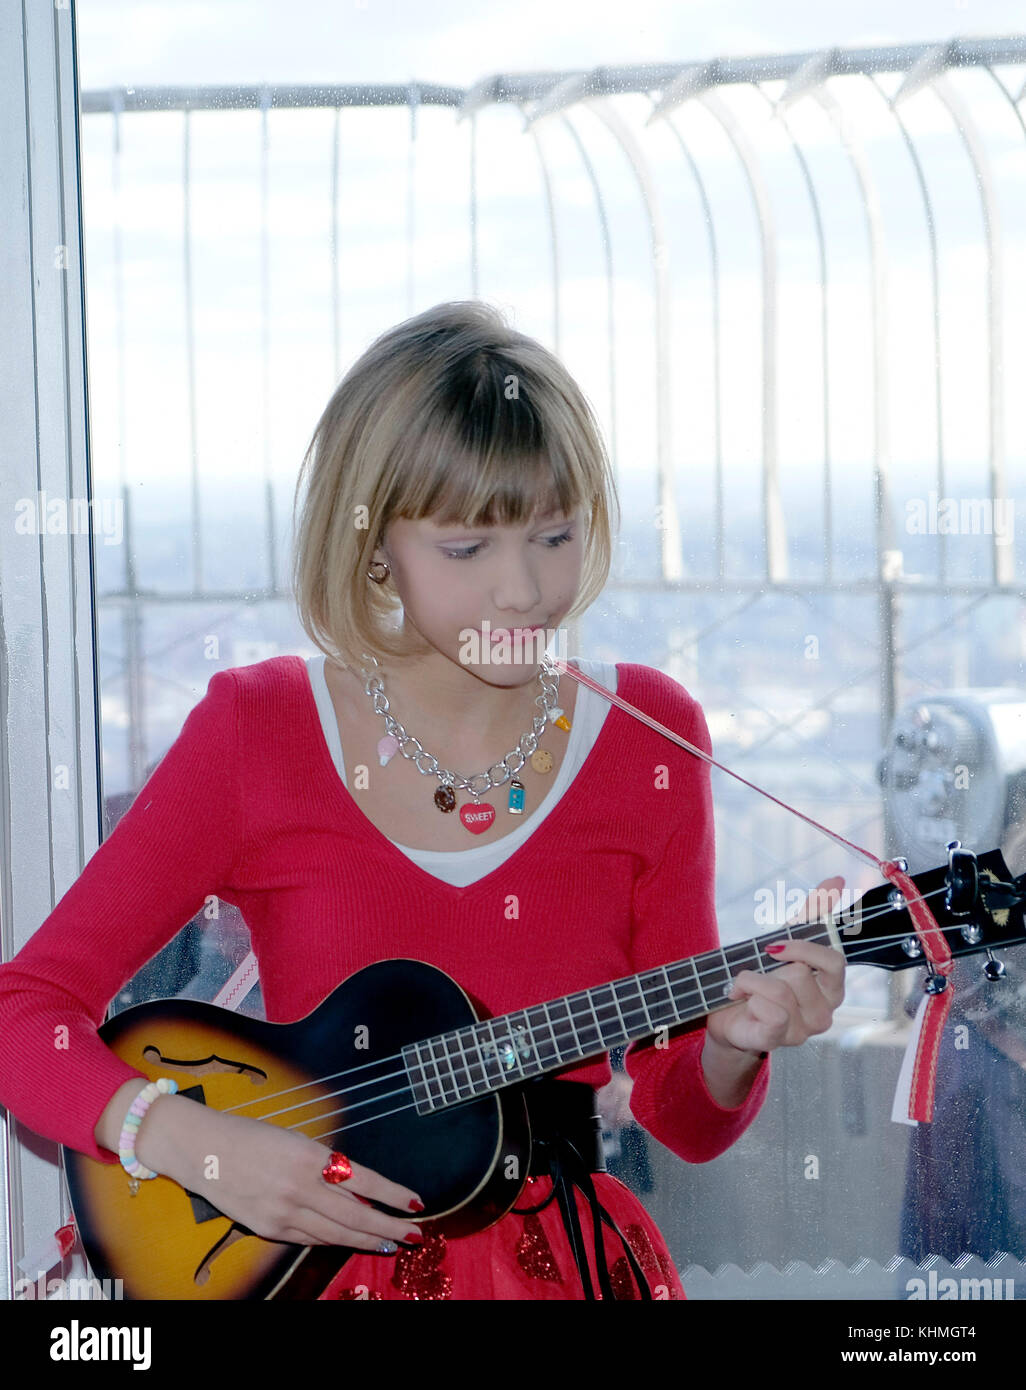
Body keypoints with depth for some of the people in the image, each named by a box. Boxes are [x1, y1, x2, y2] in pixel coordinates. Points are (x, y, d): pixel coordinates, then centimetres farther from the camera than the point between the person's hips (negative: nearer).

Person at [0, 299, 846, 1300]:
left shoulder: (651, 736, 4)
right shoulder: (254, 731, -2)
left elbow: (684, 1117, 8)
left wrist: (734, 1048, -13)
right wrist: (194, 1144, -19)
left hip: (575, 1260, 2)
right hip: (323, 1263, -2)